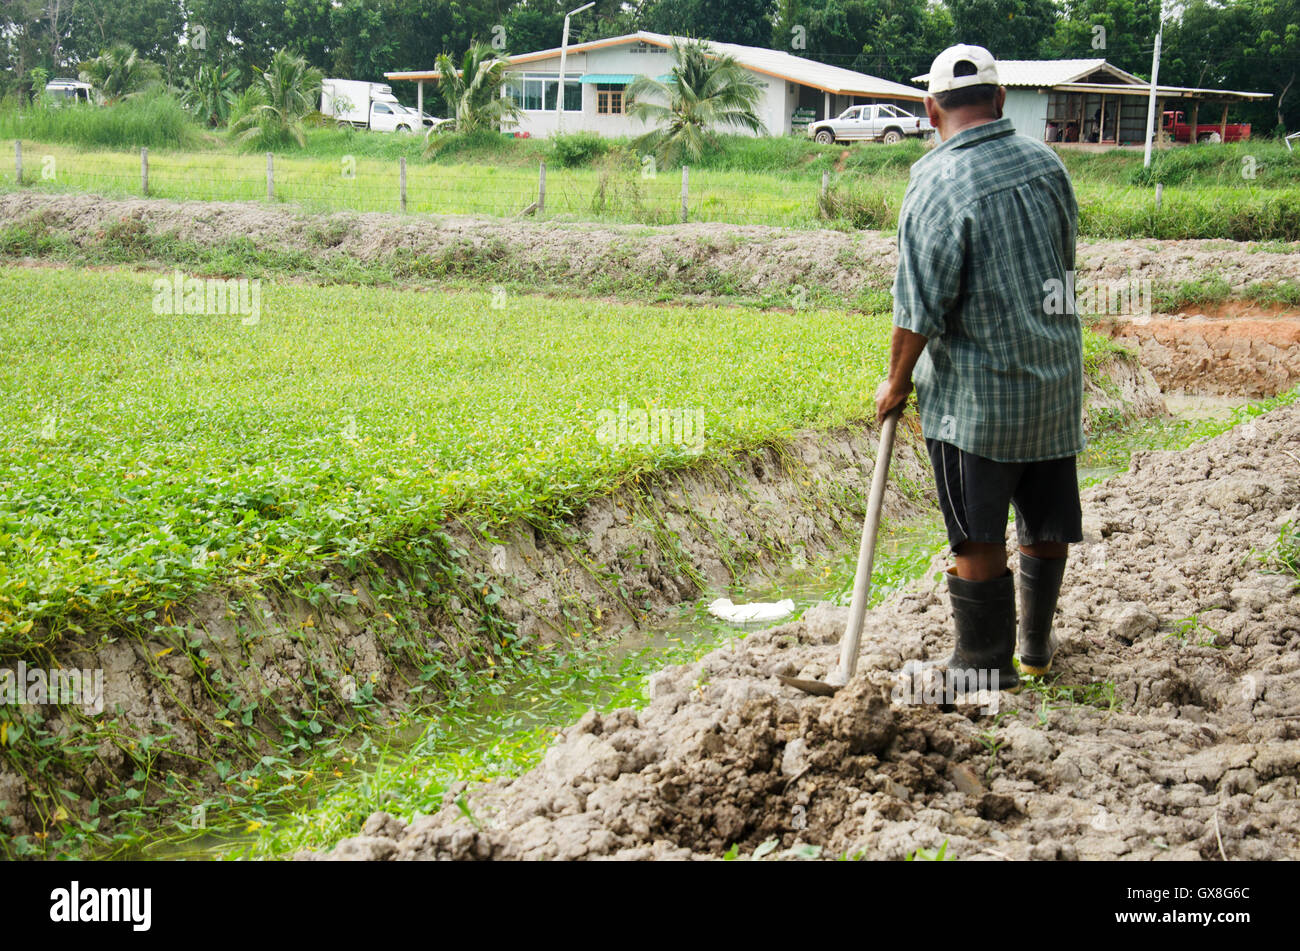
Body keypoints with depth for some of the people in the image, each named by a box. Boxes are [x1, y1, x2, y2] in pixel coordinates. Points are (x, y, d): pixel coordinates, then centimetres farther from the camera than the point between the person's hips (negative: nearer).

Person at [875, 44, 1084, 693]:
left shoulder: (938, 183, -16)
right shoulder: (1046, 161, 3)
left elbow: (921, 308, -16)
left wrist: (896, 380, -2)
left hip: (974, 392, -6)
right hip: (1057, 373, 7)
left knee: (977, 535, 3)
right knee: (1047, 521, 18)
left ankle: (985, 667, 12)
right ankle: (1037, 644, 34)